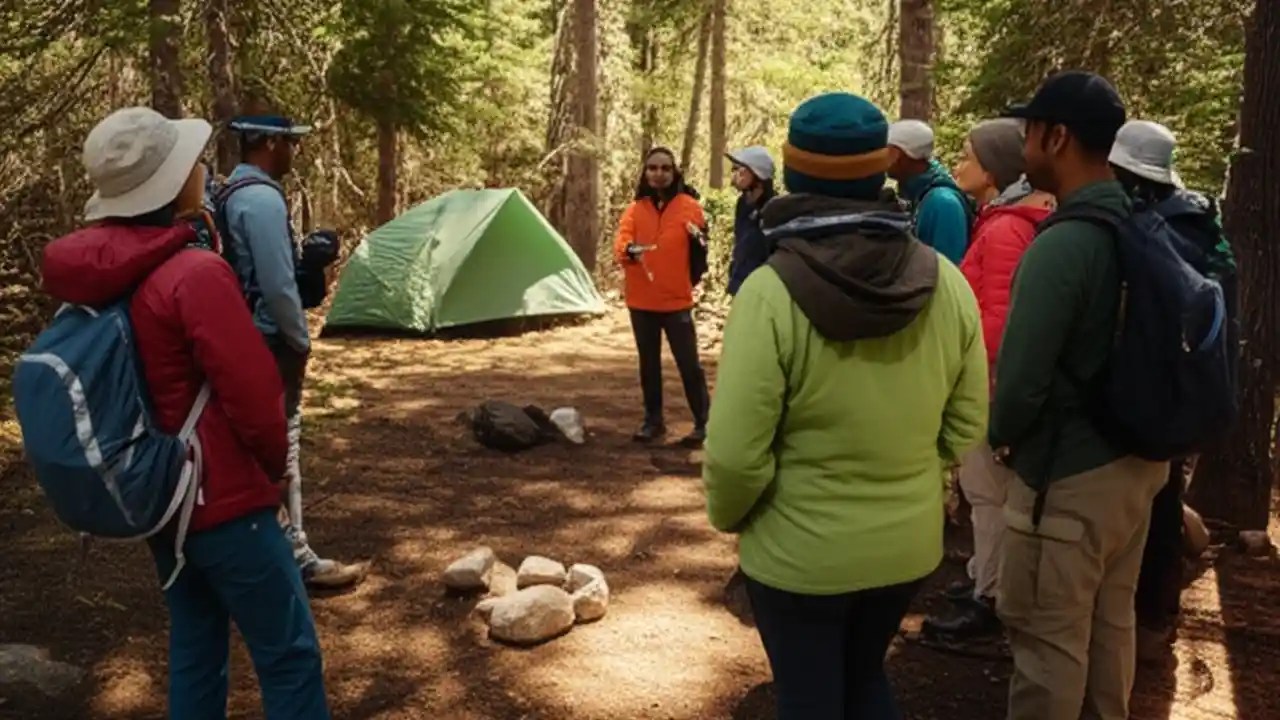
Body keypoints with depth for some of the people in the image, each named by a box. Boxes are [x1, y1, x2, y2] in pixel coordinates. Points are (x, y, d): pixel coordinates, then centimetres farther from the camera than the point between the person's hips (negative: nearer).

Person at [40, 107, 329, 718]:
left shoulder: (98, 273, 3)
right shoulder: (195, 274, -22)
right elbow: (252, 392, -20)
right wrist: (274, 465, -4)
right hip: (223, 501, -8)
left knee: (193, 650, 19)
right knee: (289, 656, 2)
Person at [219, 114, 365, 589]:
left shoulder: (229, 194, 13)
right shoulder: (263, 198, -19)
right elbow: (278, 284, -22)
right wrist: (301, 340, -11)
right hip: (269, 344, -10)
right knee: (279, 454, -2)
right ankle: (295, 561, 7)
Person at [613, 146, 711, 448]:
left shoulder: (689, 206, -2)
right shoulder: (635, 208, 4)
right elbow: (620, 242, -11)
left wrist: (699, 237, -13)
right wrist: (629, 249, -31)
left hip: (677, 300, -3)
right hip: (641, 301, 3)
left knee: (689, 364, -2)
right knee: (649, 364, 12)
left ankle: (703, 422, 9)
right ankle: (653, 420, 24)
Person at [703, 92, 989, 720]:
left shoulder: (771, 293, -23)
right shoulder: (946, 283, -9)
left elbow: (735, 453, -22)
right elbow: (966, 429, -1)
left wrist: (726, 515, -1)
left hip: (799, 553, -4)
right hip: (909, 543, 4)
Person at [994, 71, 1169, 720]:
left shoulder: (1060, 246, -23)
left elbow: (1022, 376, -22)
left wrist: (1000, 436, -1)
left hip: (1068, 475, -8)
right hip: (1134, 459, 9)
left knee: (1048, 641, 7)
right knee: (1110, 626, 23)